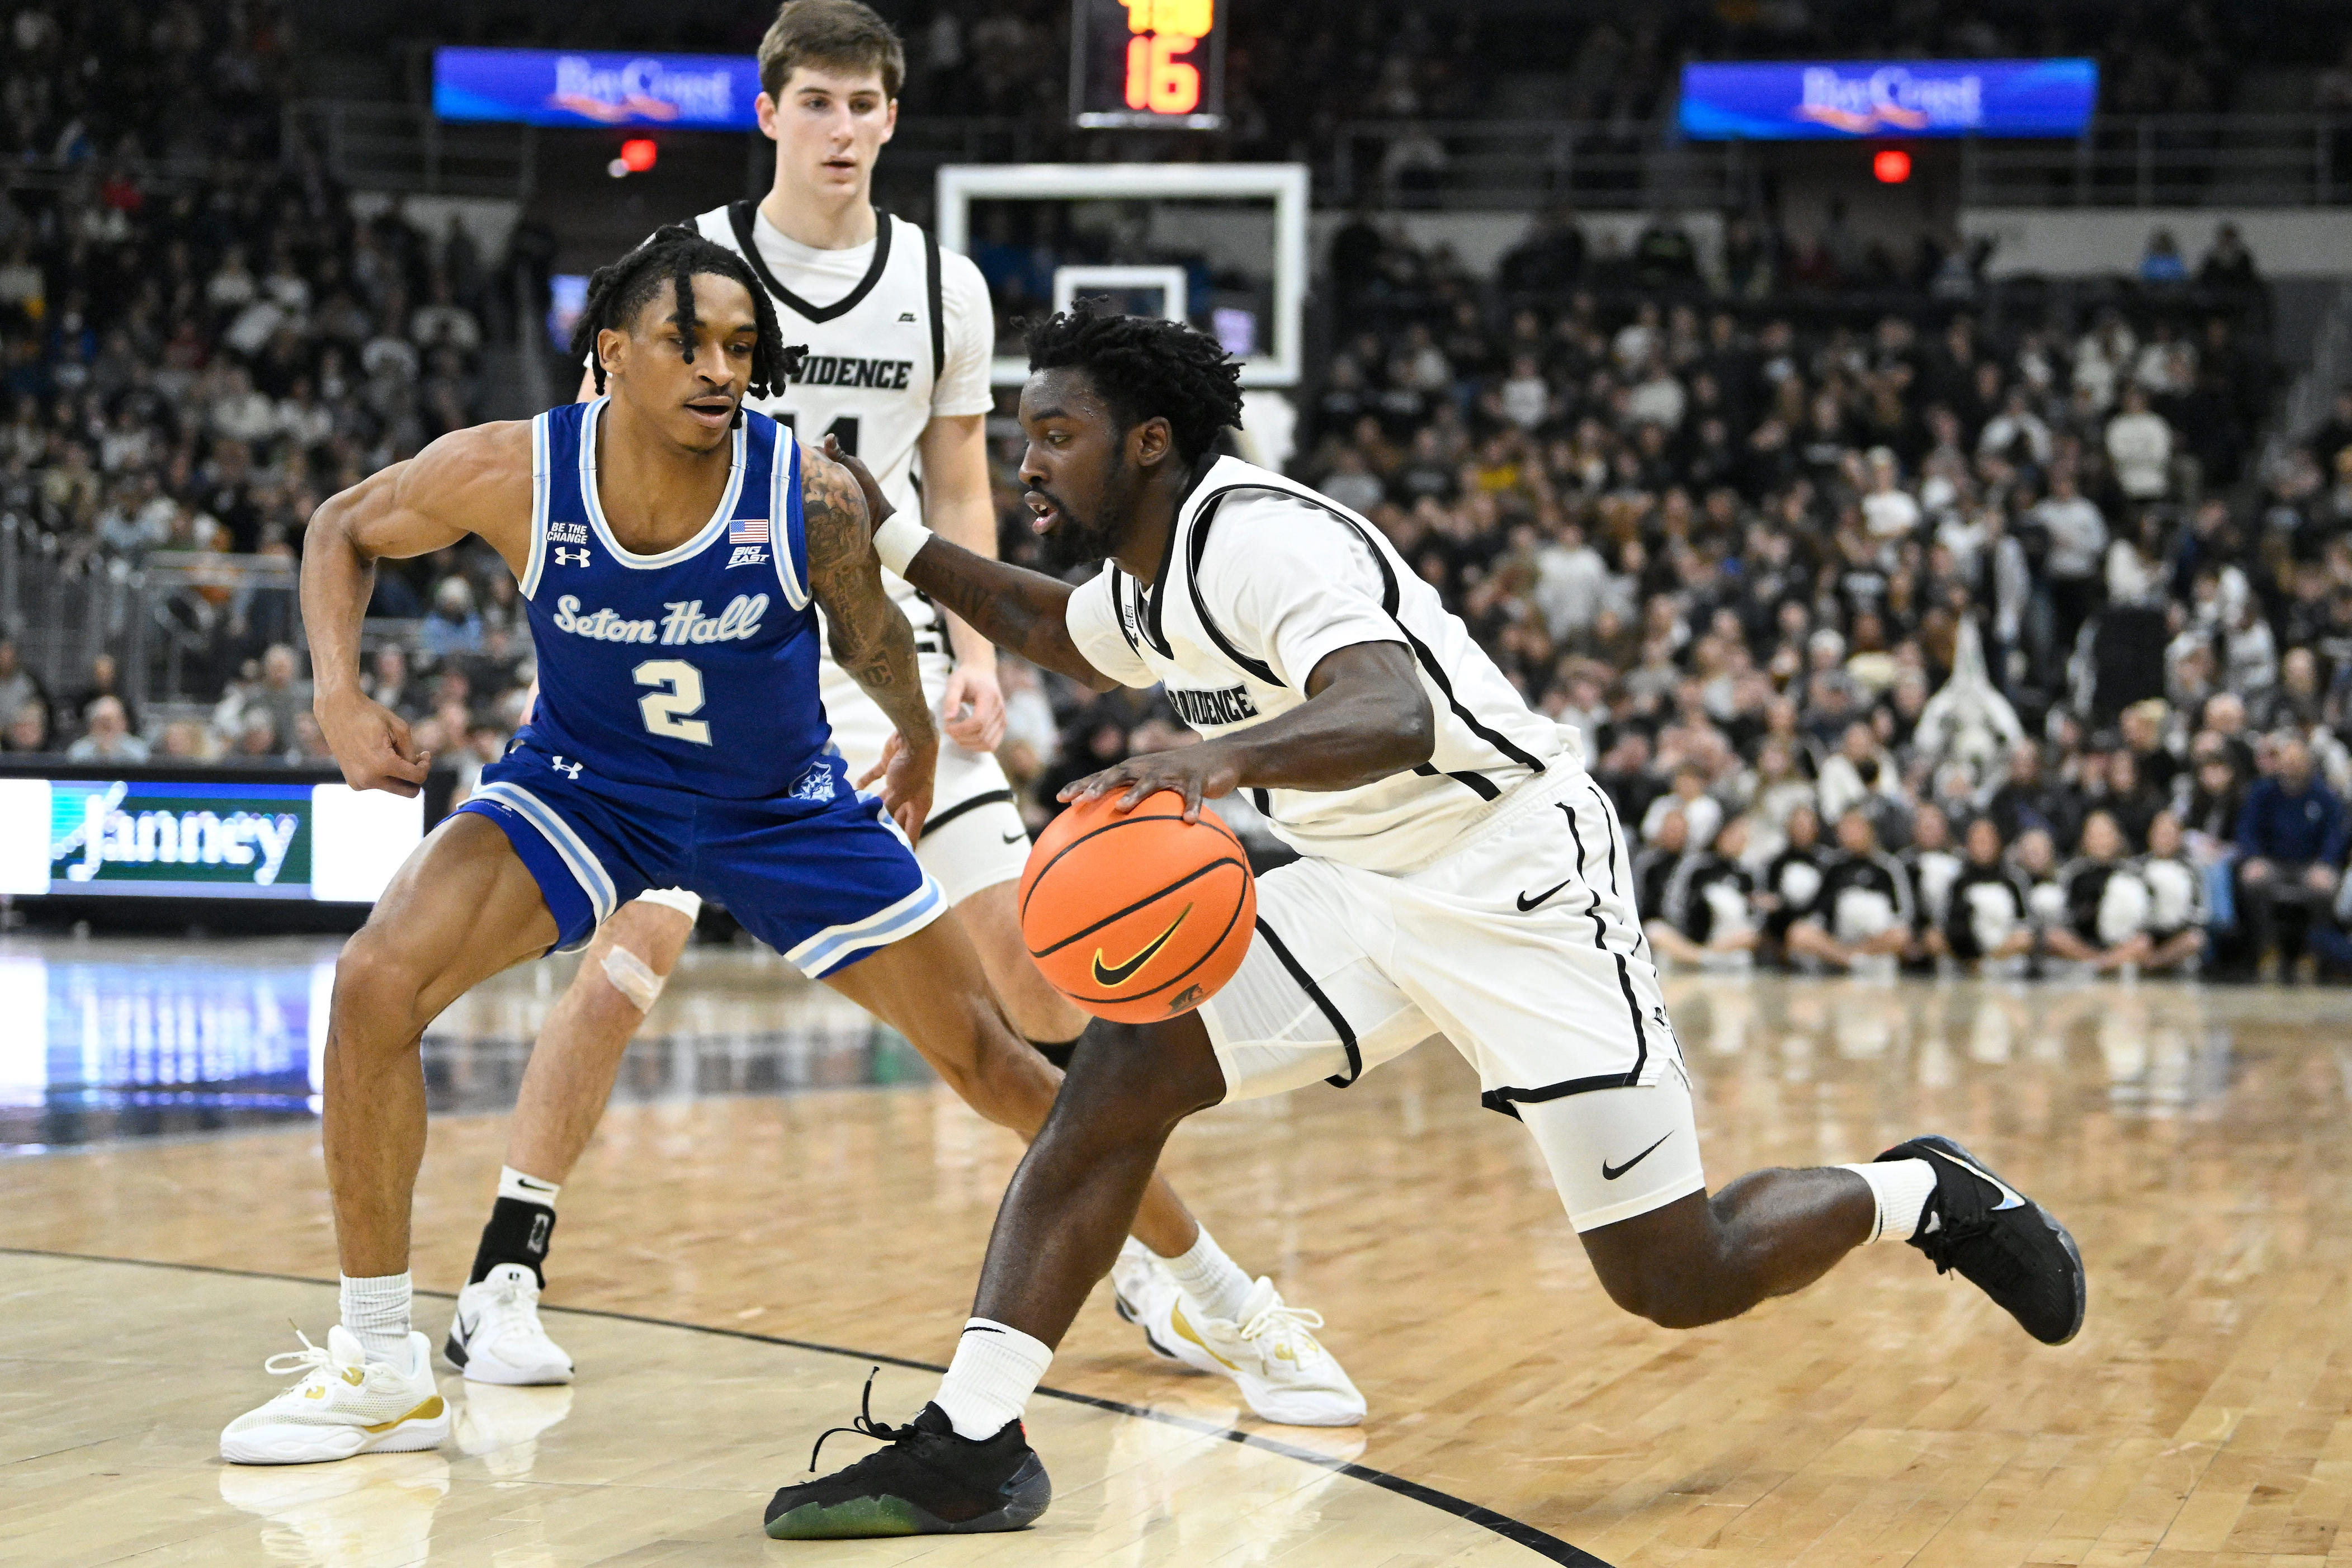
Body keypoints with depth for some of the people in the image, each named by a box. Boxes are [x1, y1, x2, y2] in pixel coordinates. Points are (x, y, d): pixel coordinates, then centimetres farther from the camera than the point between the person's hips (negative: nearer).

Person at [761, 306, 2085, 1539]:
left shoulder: (1260, 537, -24)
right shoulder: (1142, 587, 5)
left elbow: (1393, 718, -42)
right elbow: (1055, 631, 32)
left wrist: (1221, 757, -60)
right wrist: (897, 542, 19)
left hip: (1524, 883, -8)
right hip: (1365, 892, 8)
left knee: (1678, 1280, -6)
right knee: (1118, 1076, -12)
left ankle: (1923, 1196, 23)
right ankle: (971, 1445, -12)